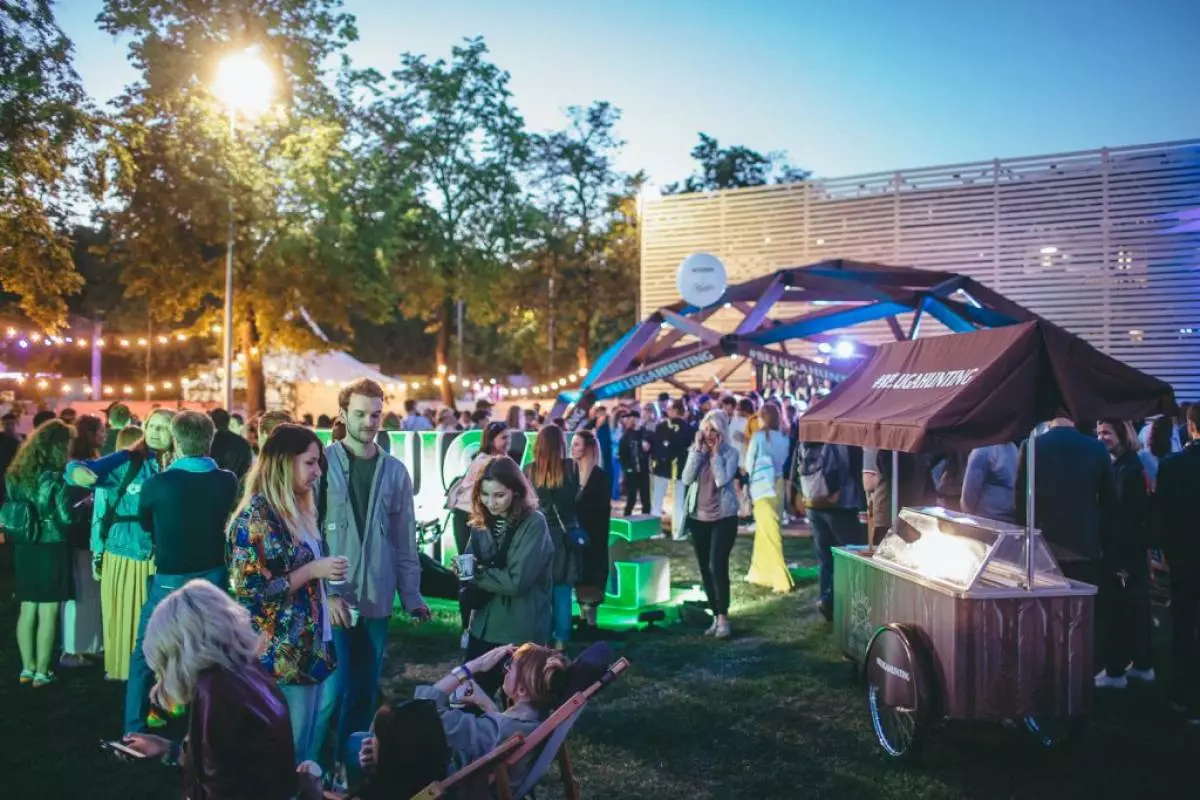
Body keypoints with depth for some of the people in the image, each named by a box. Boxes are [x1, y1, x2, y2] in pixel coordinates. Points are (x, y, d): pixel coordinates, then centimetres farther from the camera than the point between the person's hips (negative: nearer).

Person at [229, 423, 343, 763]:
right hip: (281, 655, -8)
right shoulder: (255, 516, -16)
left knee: (308, 746, 16)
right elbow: (250, 590, -20)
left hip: (309, 647, 8)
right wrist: (312, 570, -19)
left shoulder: (297, 509, 10)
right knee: (288, 751, 2)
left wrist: (328, 593, 8)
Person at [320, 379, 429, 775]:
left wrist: (411, 595, 7)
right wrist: (325, 591, -14)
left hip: (376, 601, 4)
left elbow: (405, 539, 10)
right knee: (330, 691, -5)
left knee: (364, 693, 11)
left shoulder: (395, 471, 7)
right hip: (332, 600, -4)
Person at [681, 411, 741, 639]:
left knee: (717, 566, -13)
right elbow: (687, 479, -11)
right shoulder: (695, 450, 3)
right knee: (705, 569, 9)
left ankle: (723, 617, -2)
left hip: (723, 517, -4)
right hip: (698, 518, 4)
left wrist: (715, 452, -16)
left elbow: (722, 480, -21)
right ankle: (715, 615, 21)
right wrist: (698, 450, -13)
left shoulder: (730, 453, -6)